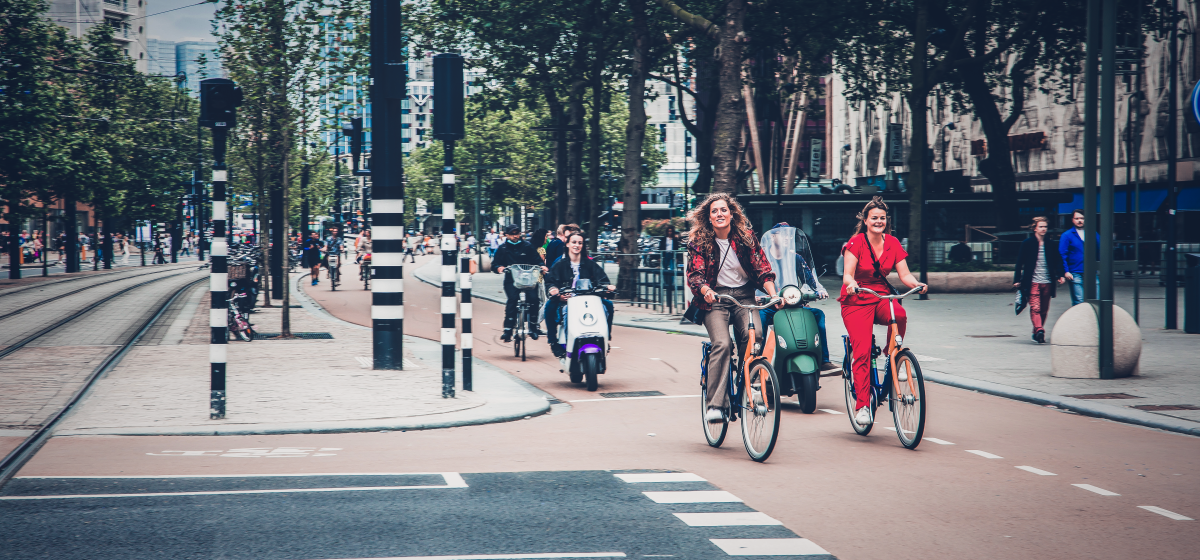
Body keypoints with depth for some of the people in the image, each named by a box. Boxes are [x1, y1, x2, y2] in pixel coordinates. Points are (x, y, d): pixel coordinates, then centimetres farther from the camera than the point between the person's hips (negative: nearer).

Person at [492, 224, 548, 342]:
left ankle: (533, 326, 3)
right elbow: (494, 264, 8)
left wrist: (542, 266, -9)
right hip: (511, 280, -1)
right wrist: (498, 268, -15)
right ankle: (508, 329, -24)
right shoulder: (502, 249, 10)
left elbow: (537, 260, 12)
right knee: (513, 298, -26)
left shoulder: (527, 246, 12)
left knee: (533, 299, -19)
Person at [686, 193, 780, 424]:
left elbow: (762, 268, -2)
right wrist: (705, 290, -32)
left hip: (744, 296, 2)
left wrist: (773, 293, -19)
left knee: (754, 334, -25)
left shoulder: (747, 237, 3)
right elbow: (695, 274, -10)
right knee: (721, 344, -24)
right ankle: (715, 404, -21)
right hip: (715, 298, -1)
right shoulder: (699, 241, -1)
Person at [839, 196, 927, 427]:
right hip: (856, 300, -3)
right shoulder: (856, 243, -8)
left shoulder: (892, 243, 3)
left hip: (882, 296, 3)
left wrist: (916, 284, -23)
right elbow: (847, 274, -17)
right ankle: (862, 404, -11)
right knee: (862, 350, -18)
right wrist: (851, 283, -40)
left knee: (900, 315, -33)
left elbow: (904, 274, -2)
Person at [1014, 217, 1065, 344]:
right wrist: (1017, 280, -2)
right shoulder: (1027, 244, 2)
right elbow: (1020, 263, 3)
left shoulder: (1050, 245, 10)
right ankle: (1039, 331, -27)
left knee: (1044, 309, 6)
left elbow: (1057, 261, 14)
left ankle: (1036, 334, 16)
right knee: (1035, 308, -16)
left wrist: (1060, 276, -1)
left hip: (1047, 282, 3)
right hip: (1032, 282, -3)